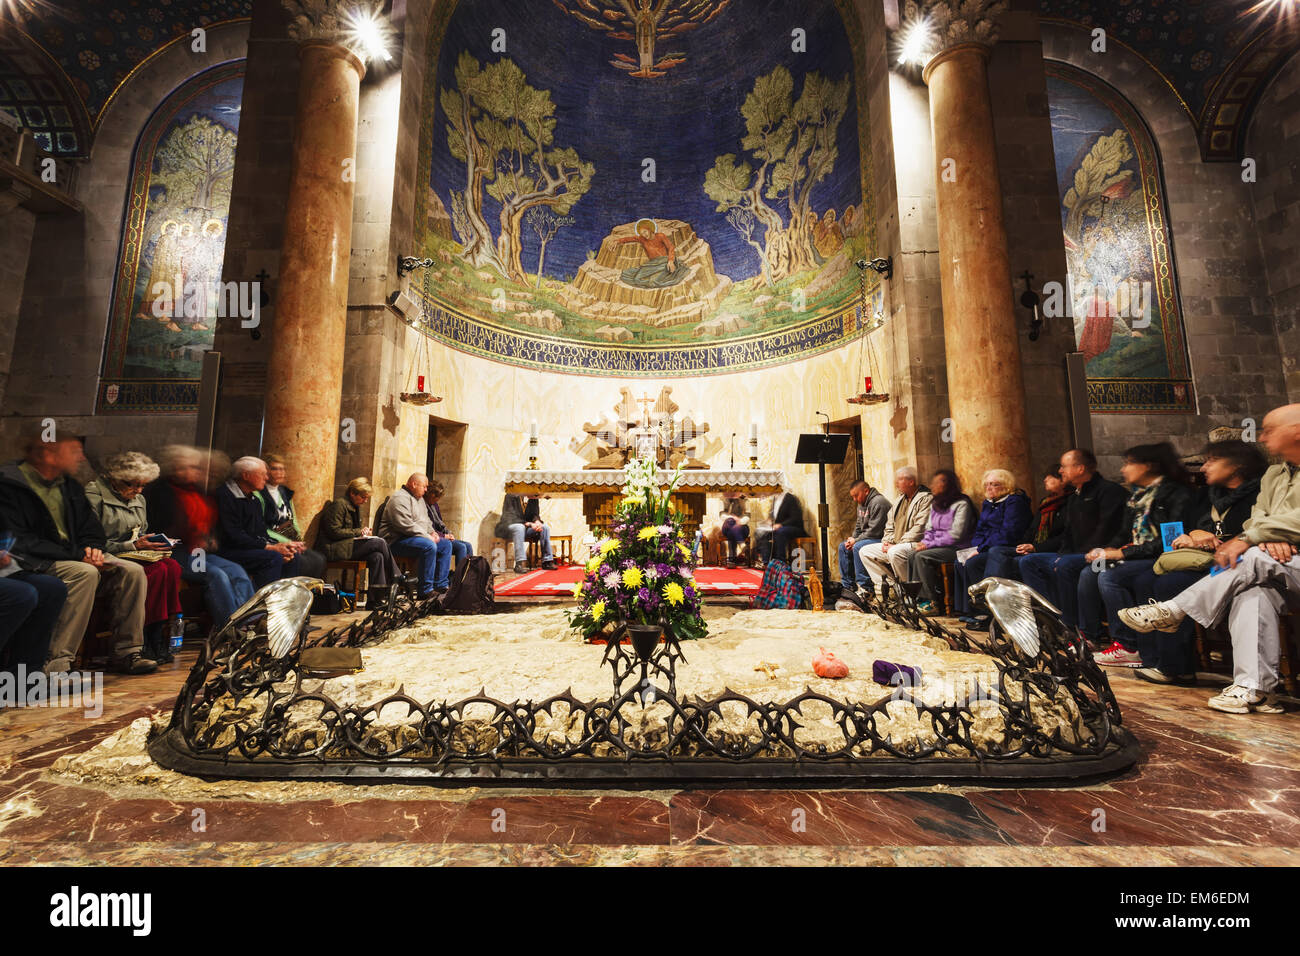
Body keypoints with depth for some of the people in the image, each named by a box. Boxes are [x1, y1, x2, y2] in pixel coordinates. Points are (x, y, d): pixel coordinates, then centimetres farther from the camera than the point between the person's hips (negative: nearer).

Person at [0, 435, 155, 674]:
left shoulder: (70, 485, 15)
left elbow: (91, 527, 18)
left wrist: (91, 547, -5)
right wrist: (75, 554, -21)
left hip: (74, 556, 7)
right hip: (34, 563, -7)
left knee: (132, 570, -14)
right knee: (85, 573, -35)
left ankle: (126, 652, -10)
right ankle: (53, 665, -30)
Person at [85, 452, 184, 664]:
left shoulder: (138, 499, 18)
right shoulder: (94, 495, -6)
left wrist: (153, 544, 4)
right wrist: (133, 546, -18)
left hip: (137, 555, 7)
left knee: (172, 567, -25)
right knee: (158, 570, -32)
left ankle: (159, 636, -23)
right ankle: (148, 641, -23)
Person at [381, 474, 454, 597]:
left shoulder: (419, 498, 20)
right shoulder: (400, 498, -14)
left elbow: (426, 520, 28)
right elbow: (405, 525, -24)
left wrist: (432, 532, 7)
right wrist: (427, 536, -20)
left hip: (418, 536, 11)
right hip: (397, 540, -11)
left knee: (446, 544, 2)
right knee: (429, 546, -33)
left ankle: (441, 586, 0)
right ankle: (425, 592, -28)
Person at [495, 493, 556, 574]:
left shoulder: (533, 498, 3)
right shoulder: (511, 496, -15)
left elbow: (535, 514, 7)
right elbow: (511, 518, -20)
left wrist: (537, 521, -18)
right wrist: (529, 524, -30)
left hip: (525, 528, 6)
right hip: (507, 528, -6)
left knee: (545, 527, -16)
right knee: (519, 527, -39)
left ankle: (547, 561, -16)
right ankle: (520, 563, -45)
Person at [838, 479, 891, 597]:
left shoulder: (878, 502, -19)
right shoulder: (861, 504, 14)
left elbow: (874, 531, -23)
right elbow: (858, 526, 21)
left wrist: (856, 540, -16)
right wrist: (852, 538, 2)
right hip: (866, 538, 11)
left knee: (858, 547, -30)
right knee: (843, 546, 6)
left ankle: (866, 588, -23)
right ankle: (848, 585, 9)